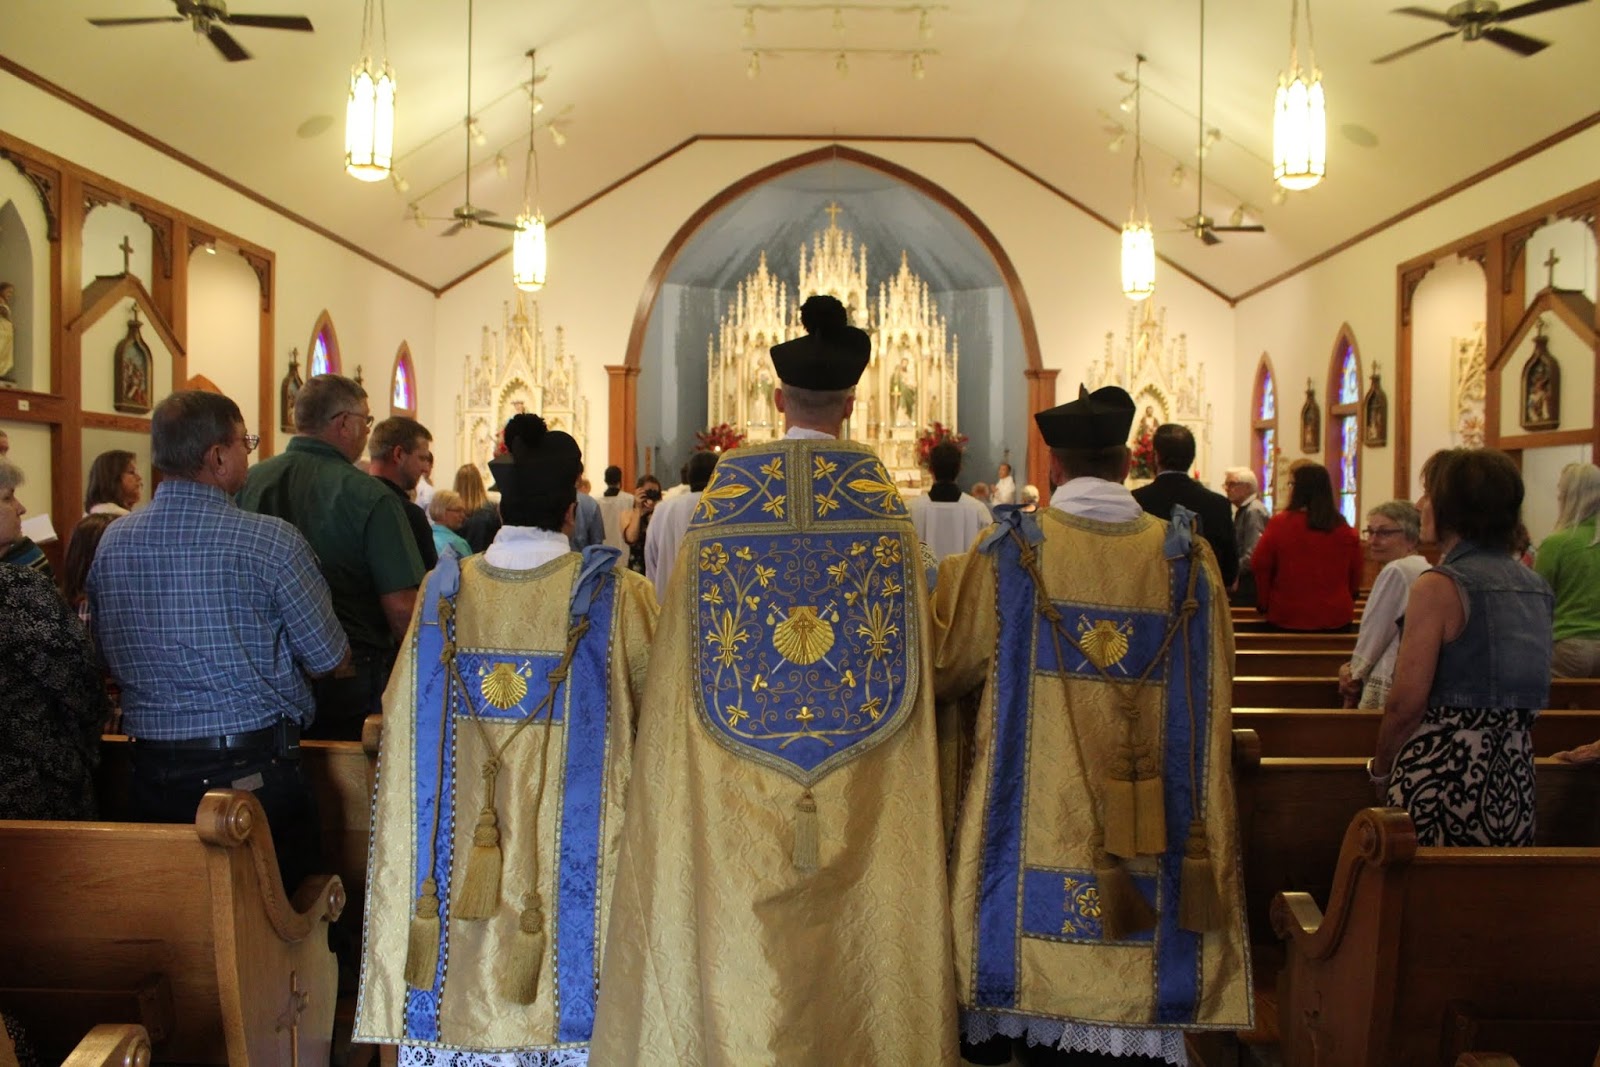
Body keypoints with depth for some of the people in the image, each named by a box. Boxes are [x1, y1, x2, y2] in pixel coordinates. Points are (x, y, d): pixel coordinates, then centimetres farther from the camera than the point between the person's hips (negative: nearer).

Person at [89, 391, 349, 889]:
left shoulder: (111, 542, 2)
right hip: (257, 772, -5)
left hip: (151, 774, 5)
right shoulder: (269, 540, -14)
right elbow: (330, 660, -7)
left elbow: (108, 659, 13)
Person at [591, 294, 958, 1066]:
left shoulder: (726, 488, -3)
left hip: (742, 778, 0)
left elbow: (688, 641, 2)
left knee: (750, 928, 10)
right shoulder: (882, 493, -2)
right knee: (853, 924, 10)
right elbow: (913, 643, 3)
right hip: (863, 779, 0)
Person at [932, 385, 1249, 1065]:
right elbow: (1212, 690, 11)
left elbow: (945, 664, 3)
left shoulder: (1010, 551, -7)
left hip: (1041, 805, -1)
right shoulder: (1188, 556, -1)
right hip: (1153, 824, 2)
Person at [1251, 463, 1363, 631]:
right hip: (1337, 619, 3)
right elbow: (1355, 576, 11)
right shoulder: (1344, 529, -1)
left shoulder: (1280, 524, -10)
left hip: (1288, 619, -2)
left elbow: (1260, 566, -5)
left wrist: (1263, 605, 8)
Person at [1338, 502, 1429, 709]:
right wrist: (1353, 668, 3)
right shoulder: (1426, 570, 16)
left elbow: (1373, 636, -9)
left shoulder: (1396, 570, -13)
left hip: (1391, 687, -9)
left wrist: (1354, 676, 5)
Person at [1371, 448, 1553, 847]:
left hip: (1444, 776, -7)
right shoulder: (1538, 588, 9)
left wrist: (1380, 768, -2)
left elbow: (1406, 704, -16)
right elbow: (1532, 697, 15)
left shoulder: (1439, 587, -14)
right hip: (1515, 777, 7)